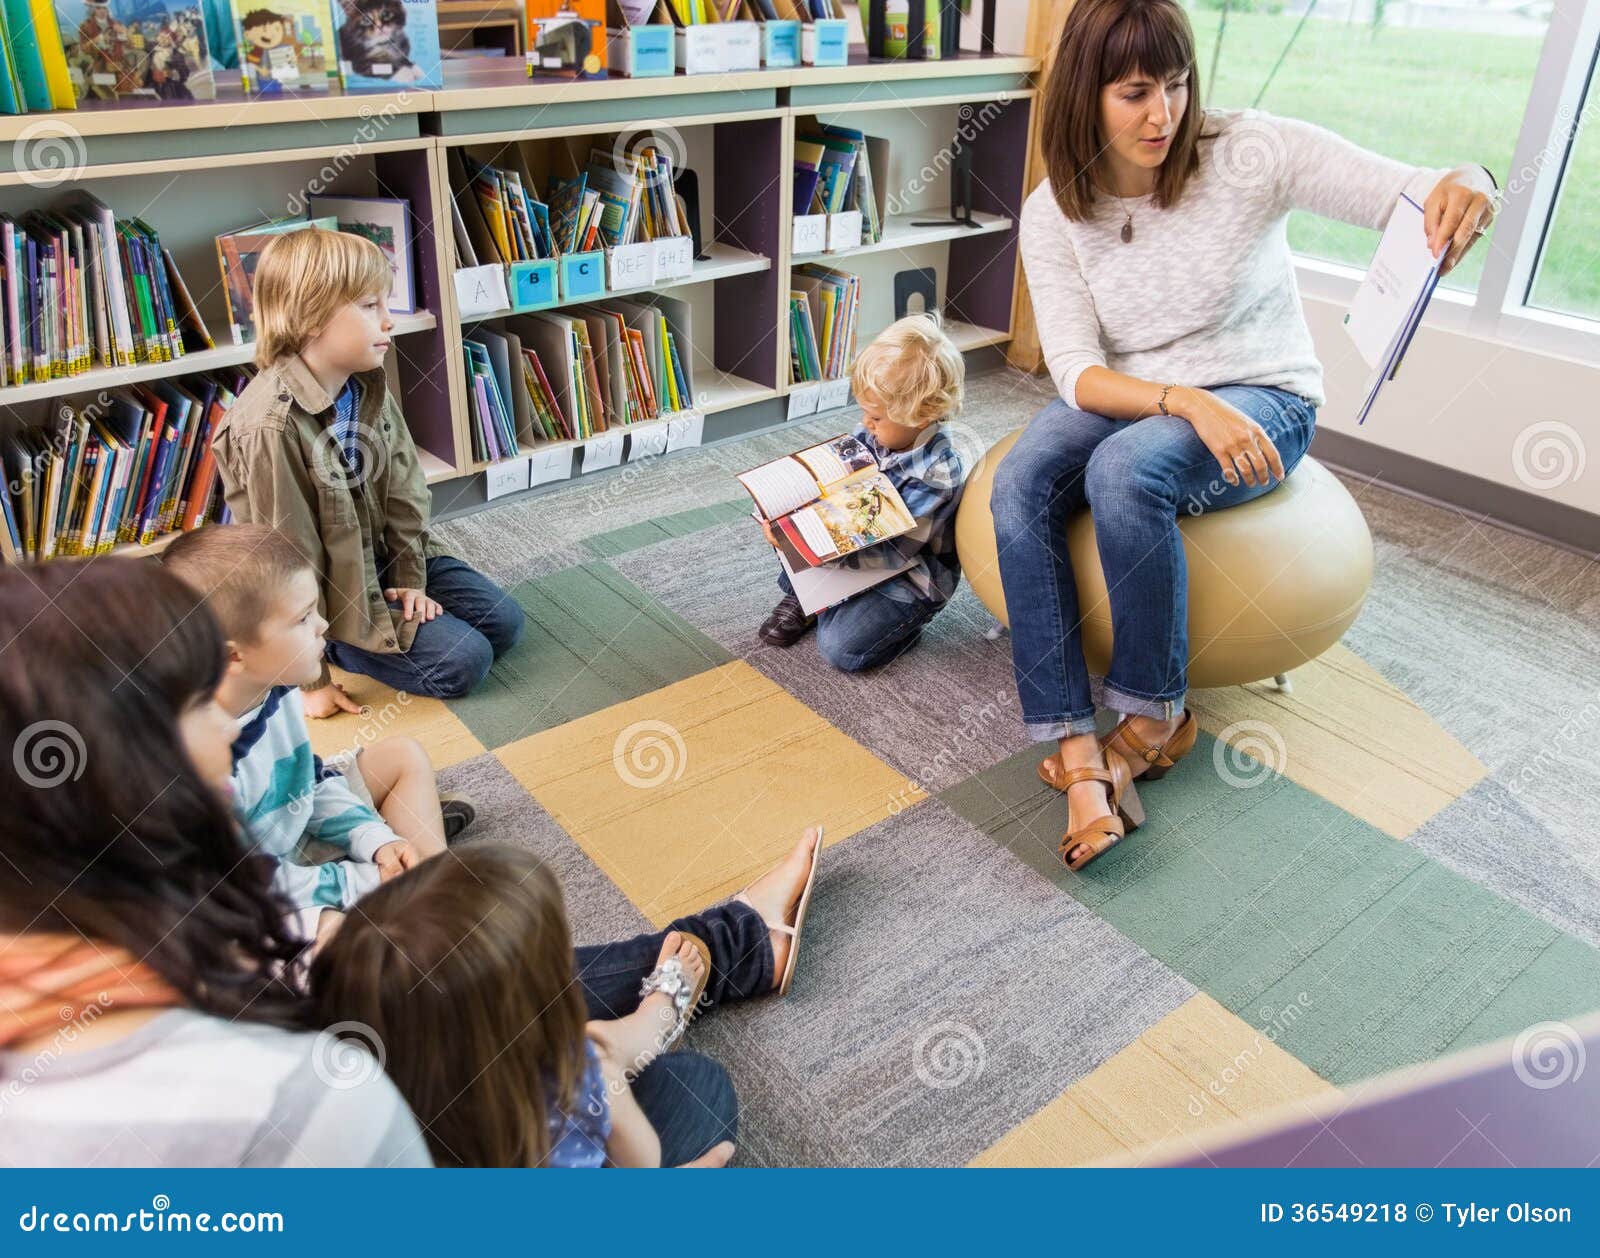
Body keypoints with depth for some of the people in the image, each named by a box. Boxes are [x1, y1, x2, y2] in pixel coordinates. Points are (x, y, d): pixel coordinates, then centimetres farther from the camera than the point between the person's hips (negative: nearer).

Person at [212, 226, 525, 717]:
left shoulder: (368, 386, -6)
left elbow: (404, 486, 4)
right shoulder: (270, 426, -30)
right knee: (463, 659, -13)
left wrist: (410, 577, 0)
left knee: (504, 621, 6)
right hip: (331, 591, -7)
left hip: (382, 557, 8)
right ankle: (333, 648, 6)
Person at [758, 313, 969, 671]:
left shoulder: (937, 472, -29)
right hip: (857, 541, 7)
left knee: (839, 647, -22)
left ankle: (903, 622, 7)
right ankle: (800, 599, 8)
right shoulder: (869, 434, -10)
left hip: (909, 577, -6)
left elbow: (895, 551, -30)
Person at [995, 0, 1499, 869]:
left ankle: (1155, 716, -12)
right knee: (1019, 485, -27)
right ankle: (1079, 757, -26)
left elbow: (1412, 198, -16)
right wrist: (1191, 402, -32)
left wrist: (1464, 186, -41)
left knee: (1126, 470, -34)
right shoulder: (1053, 213, -7)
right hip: (1130, 399, 3)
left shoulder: (1249, 153, -13)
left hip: (1261, 400, -2)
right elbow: (1077, 371, -15)